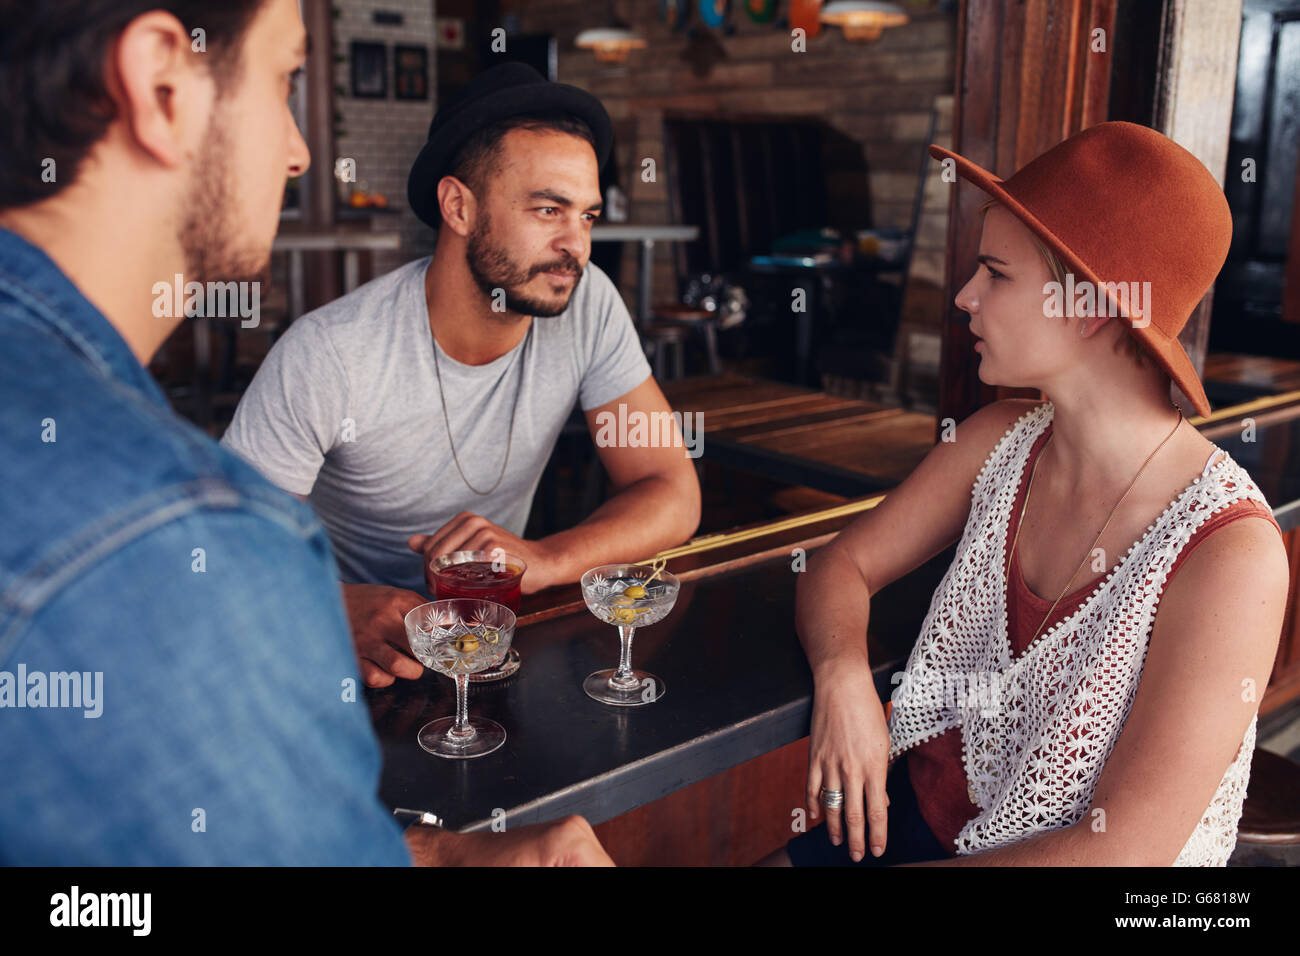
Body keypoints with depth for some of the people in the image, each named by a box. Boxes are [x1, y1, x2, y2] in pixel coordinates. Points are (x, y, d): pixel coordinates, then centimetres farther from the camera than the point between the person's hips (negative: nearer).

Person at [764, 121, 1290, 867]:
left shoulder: (1231, 555, -25)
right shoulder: (999, 441, -6)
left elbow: (1126, 847, -23)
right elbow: (846, 565, 3)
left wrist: (886, 877, -20)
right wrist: (843, 677, -18)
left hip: (1063, 853, -5)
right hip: (924, 806, 5)